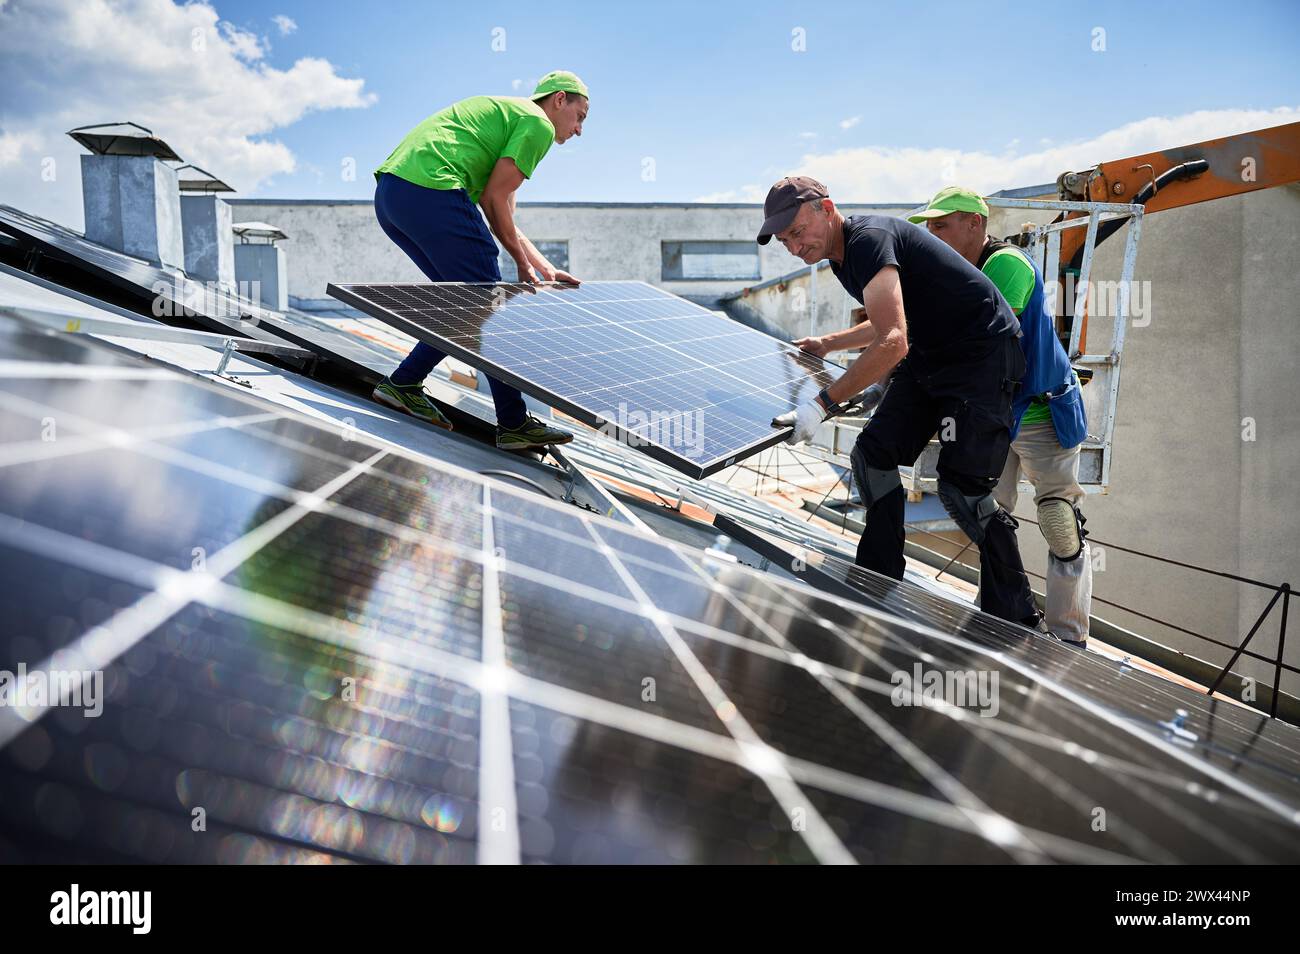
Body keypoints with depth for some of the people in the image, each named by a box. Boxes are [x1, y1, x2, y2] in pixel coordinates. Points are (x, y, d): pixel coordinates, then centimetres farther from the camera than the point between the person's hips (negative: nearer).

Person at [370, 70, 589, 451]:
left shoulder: (501, 112, 33)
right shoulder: (537, 124, 3)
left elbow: (502, 220, 30)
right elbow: (493, 200, -5)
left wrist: (546, 270, 26)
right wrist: (524, 262, 5)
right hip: (431, 190, -10)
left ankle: (402, 384, 19)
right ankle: (514, 424, -2)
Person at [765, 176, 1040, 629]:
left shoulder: (868, 239, -23)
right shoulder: (842, 256, 10)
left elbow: (892, 342, -35)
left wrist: (822, 404, -36)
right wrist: (826, 344, 32)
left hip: (982, 354, -10)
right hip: (931, 353, 10)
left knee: (962, 489, -14)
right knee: (873, 455, 3)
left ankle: (1016, 622, 2)